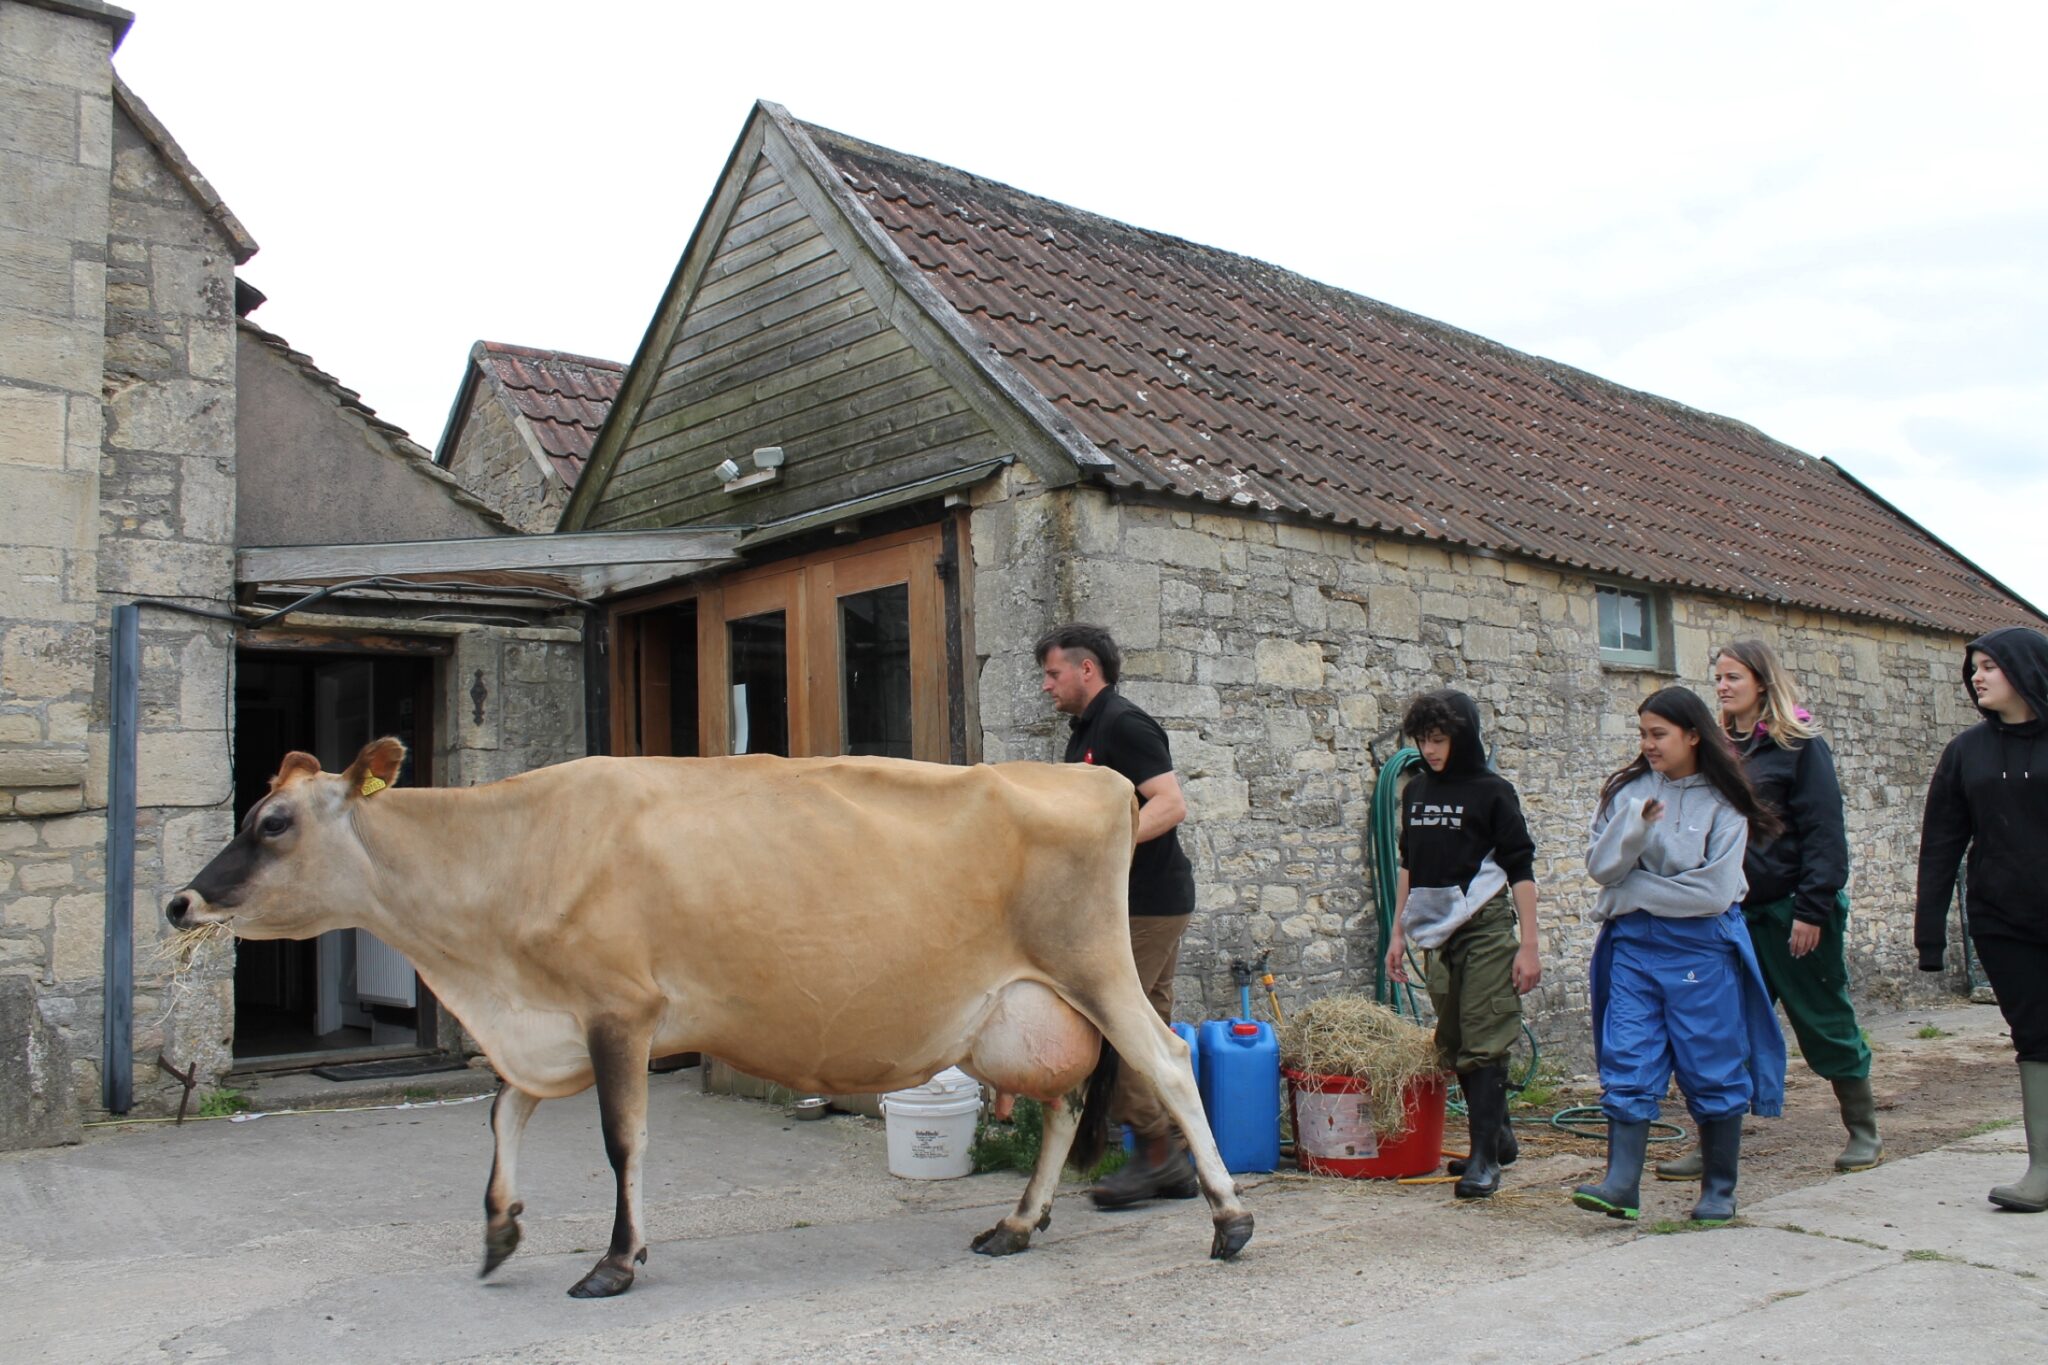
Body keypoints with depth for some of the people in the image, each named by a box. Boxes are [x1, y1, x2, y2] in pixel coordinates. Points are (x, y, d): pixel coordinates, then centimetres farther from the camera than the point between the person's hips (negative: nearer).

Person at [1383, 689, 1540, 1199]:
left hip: (1486, 931, -6)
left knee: (1483, 1045, -7)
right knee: (1453, 1046, 10)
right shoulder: (1416, 792, 11)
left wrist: (1528, 946, -10)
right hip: (1438, 935, 6)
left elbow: (1521, 870, -5)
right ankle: (1499, 1136, 25)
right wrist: (1399, 932, 15)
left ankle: (1485, 1157, -2)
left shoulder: (1492, 791, -4)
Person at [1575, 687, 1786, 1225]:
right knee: (1627, 1067, -3)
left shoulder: (1723, 803, -4)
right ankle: (1621, 1186, -3)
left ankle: (1719, 1191, 19)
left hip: (1700, 949, -3)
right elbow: (1600, 867, -2)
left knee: (1713, 1072, 6)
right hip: (1632, 946, 3)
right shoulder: (1628, 791, 6)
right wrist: (1635, 827, -19)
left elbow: (1715, 892, -13)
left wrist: (1632, 892, -8)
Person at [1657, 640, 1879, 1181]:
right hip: (1739, 913, 5)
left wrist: (1812, 909, -17)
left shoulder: (1800, 746, -6)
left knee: (1825, 1024, 8)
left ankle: (1864, 1133, 25)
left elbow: (1824, 833, -11)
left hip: (1793, 911, -5)